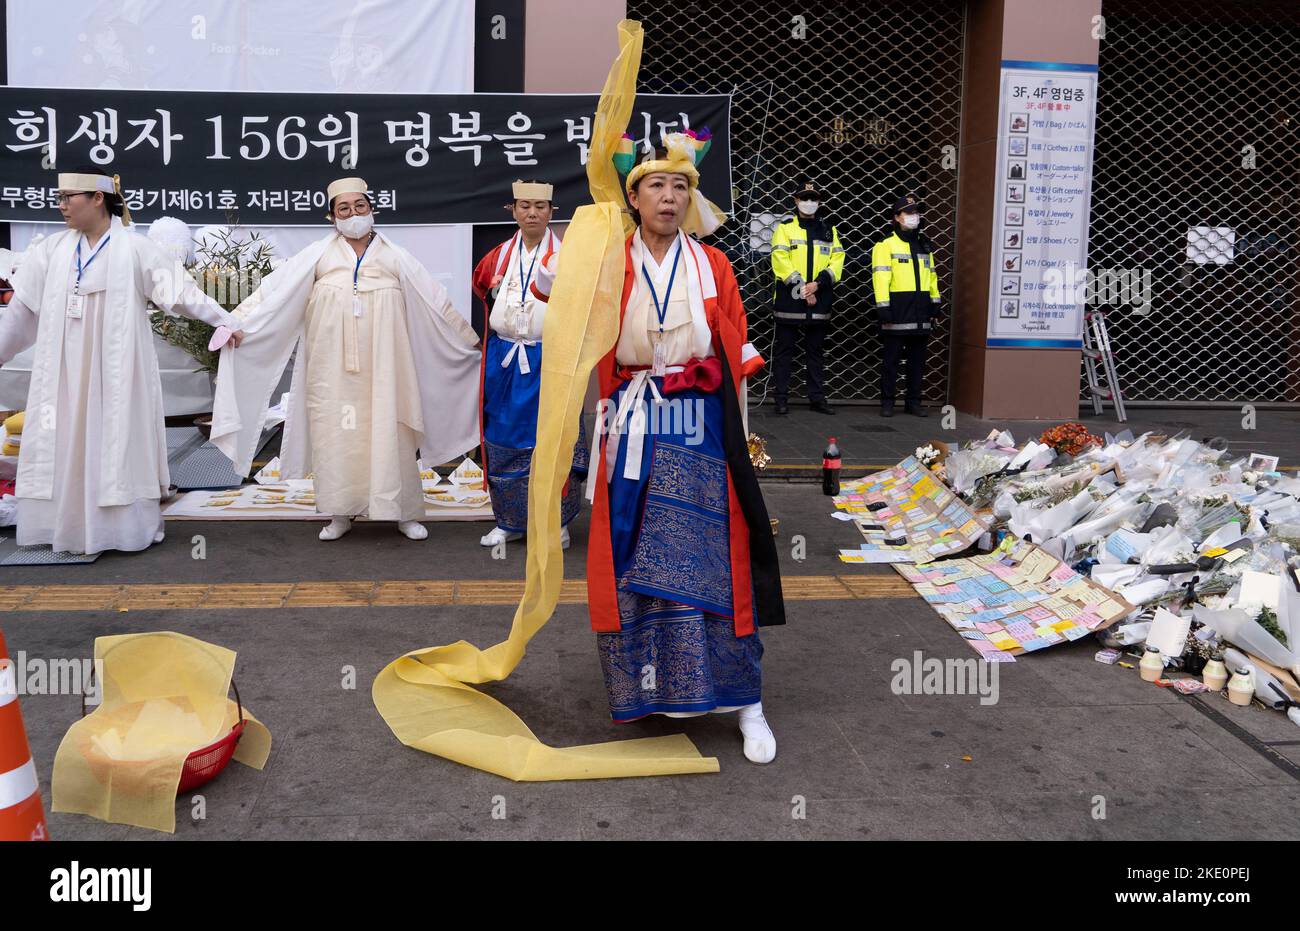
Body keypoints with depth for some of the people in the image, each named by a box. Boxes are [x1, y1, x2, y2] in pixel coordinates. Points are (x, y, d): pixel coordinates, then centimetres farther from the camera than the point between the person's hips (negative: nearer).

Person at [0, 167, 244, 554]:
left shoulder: (134, 248, -6)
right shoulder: (54, 249, 7)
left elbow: (182, 289, -7)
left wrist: (226, 321, -11)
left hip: (115, 370, -4)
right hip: (66, 371, 5)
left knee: (117, 441, 1)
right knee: (65, 442, 7)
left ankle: (124, 523, 10)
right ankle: (67, 523, 16)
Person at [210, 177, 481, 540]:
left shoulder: (395, 257, 8)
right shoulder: (318, 255, 6)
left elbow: (436, 302, 11)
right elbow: (273, 290, 0)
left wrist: (471, 340, 14)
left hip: (380, 367, 0)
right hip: (333, 369, 0)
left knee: (388, 435, -1)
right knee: (336, 435, 2)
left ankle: (404, 512, 9)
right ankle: (341, 513, 13)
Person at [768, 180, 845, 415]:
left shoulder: (829, 230, 14)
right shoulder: (785, 228, 4)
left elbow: (837, 260, 4)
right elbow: (780, 261, -7)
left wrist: (818, 283, -12)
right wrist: (801, 287, -15)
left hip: (819, 301, 3)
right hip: (790, 299, -3)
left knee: (814, 351, 9)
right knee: (784, 350, 0)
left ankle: (817, 398, 14)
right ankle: (782, 398, 5)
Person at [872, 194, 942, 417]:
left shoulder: (924, 245, 16)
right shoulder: (886, 245, -4)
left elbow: (932, 275, 20)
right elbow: (881, 278, -10)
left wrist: (935, 303, 14)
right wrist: (883, 308, -17)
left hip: (920, 311, 6)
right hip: (898, 309, -6)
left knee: (918, 359, 9)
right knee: (891, 358, -1)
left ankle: (914, 401, 17)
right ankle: (887, 402, 6)